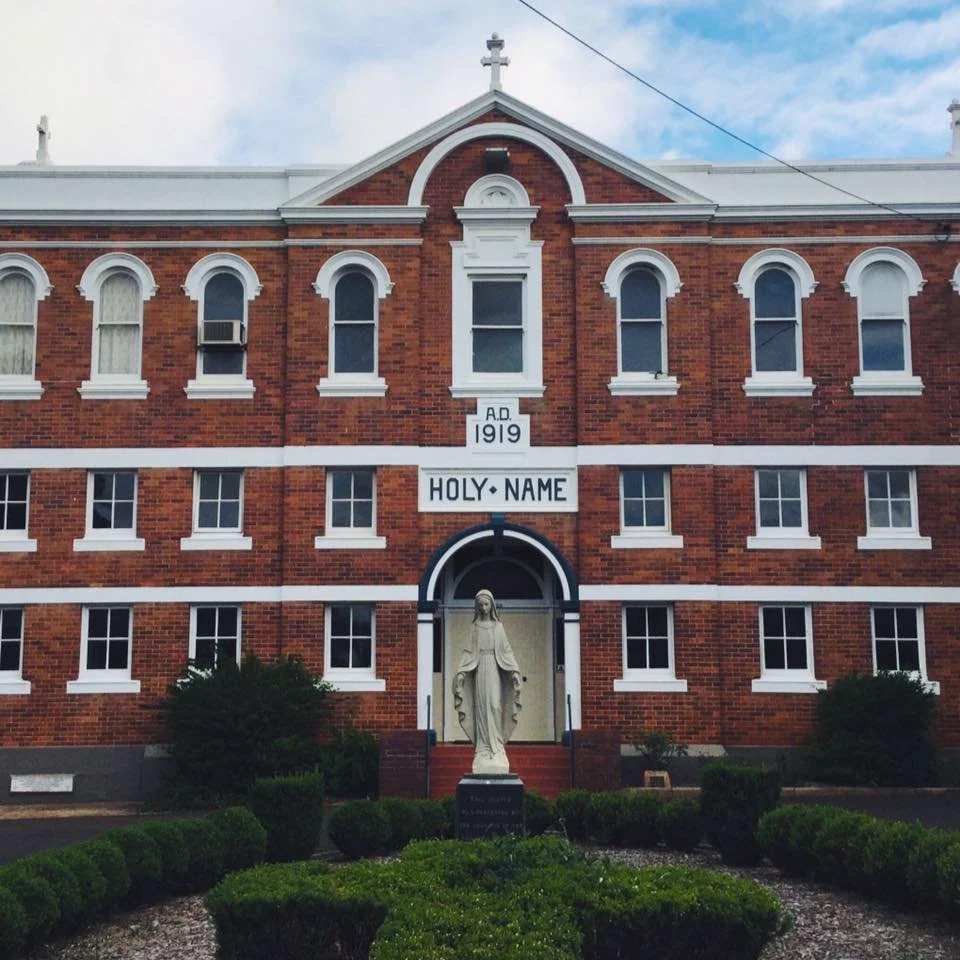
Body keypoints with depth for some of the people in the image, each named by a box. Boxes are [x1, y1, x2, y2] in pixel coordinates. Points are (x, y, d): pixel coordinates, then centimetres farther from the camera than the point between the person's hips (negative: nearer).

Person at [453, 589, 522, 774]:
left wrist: (514, 670, -5)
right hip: (479, 668, 0)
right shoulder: (474, 627, 7)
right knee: (481, 706, -2)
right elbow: (469, 650, 4)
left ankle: (496, 746, -1)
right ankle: (483, 747, 1)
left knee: (495, 705, -8)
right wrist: (461, 671, -7)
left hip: (494, 669, 0)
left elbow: (506, 649, 5)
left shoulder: (498, 626, 7)